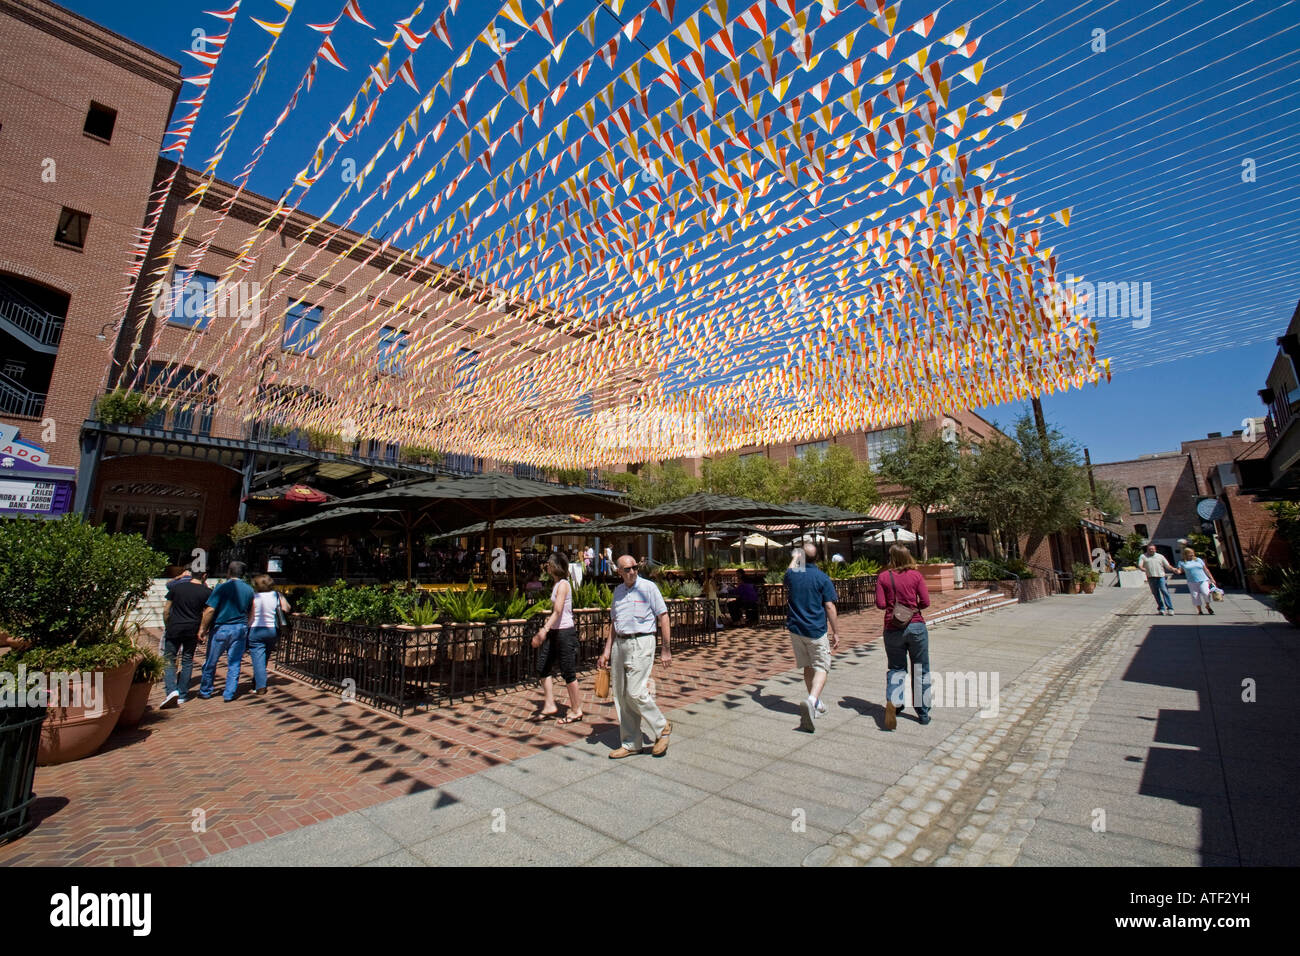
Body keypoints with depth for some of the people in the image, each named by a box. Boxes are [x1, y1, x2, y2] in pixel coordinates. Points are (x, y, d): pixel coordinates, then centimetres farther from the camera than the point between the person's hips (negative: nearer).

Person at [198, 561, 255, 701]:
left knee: (210, 662, 14)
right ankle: (229, 694, 13)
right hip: (241, 629, 3)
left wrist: (202, 629, -7)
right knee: (234, 664, 9)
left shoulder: (222, 587, -9)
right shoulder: (249, 590, 4)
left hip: (221, 628, -3)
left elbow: (210, 610, -14)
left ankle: (205, 692, 27)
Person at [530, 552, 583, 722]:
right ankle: (549, 706, 19)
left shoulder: (563, 584, -15)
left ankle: (576, 710, 14)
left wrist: (545, 629, -35)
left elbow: (558, 611, -25)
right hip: (554, 632, 9)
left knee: (568, 672, 1)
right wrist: (546, 629, 23)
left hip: (565, 632, -9)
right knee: (543, 667, 9)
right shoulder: (556, 584, 12)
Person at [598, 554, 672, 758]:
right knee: (620, 696, 9)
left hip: (641, 643, -6)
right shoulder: (618, 591, 12)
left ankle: (662, 727, 14)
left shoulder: (648, 587, -6)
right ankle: (630, 744, 23)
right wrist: (607, 651, 15)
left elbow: (663, 617, -6)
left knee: (635, 692, -11)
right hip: (619, 643, 7)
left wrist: (666, 650, -8)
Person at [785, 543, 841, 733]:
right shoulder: (822, 578, -11)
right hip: (816, 630, -4)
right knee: (822, 667, 2)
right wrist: (836, 632, -2)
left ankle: (816, 704, 30)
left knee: (808, 666, 18)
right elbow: (830, 607, -11)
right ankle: (812, 700, -20)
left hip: (795, 628, 4)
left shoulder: (791, 575, 1)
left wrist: (795, 557, 47)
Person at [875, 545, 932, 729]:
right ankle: (923, 712, 20)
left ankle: (892, 701, -11)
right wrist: (912, 607, 13)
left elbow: (880, 604, -7)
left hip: (893, 628, 0)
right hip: (916, 626, 0)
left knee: (896, 668, 12)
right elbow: (925, 602, -6)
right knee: (921, 670, 13)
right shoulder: (916, 575, -1)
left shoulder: (883, 577, -2)